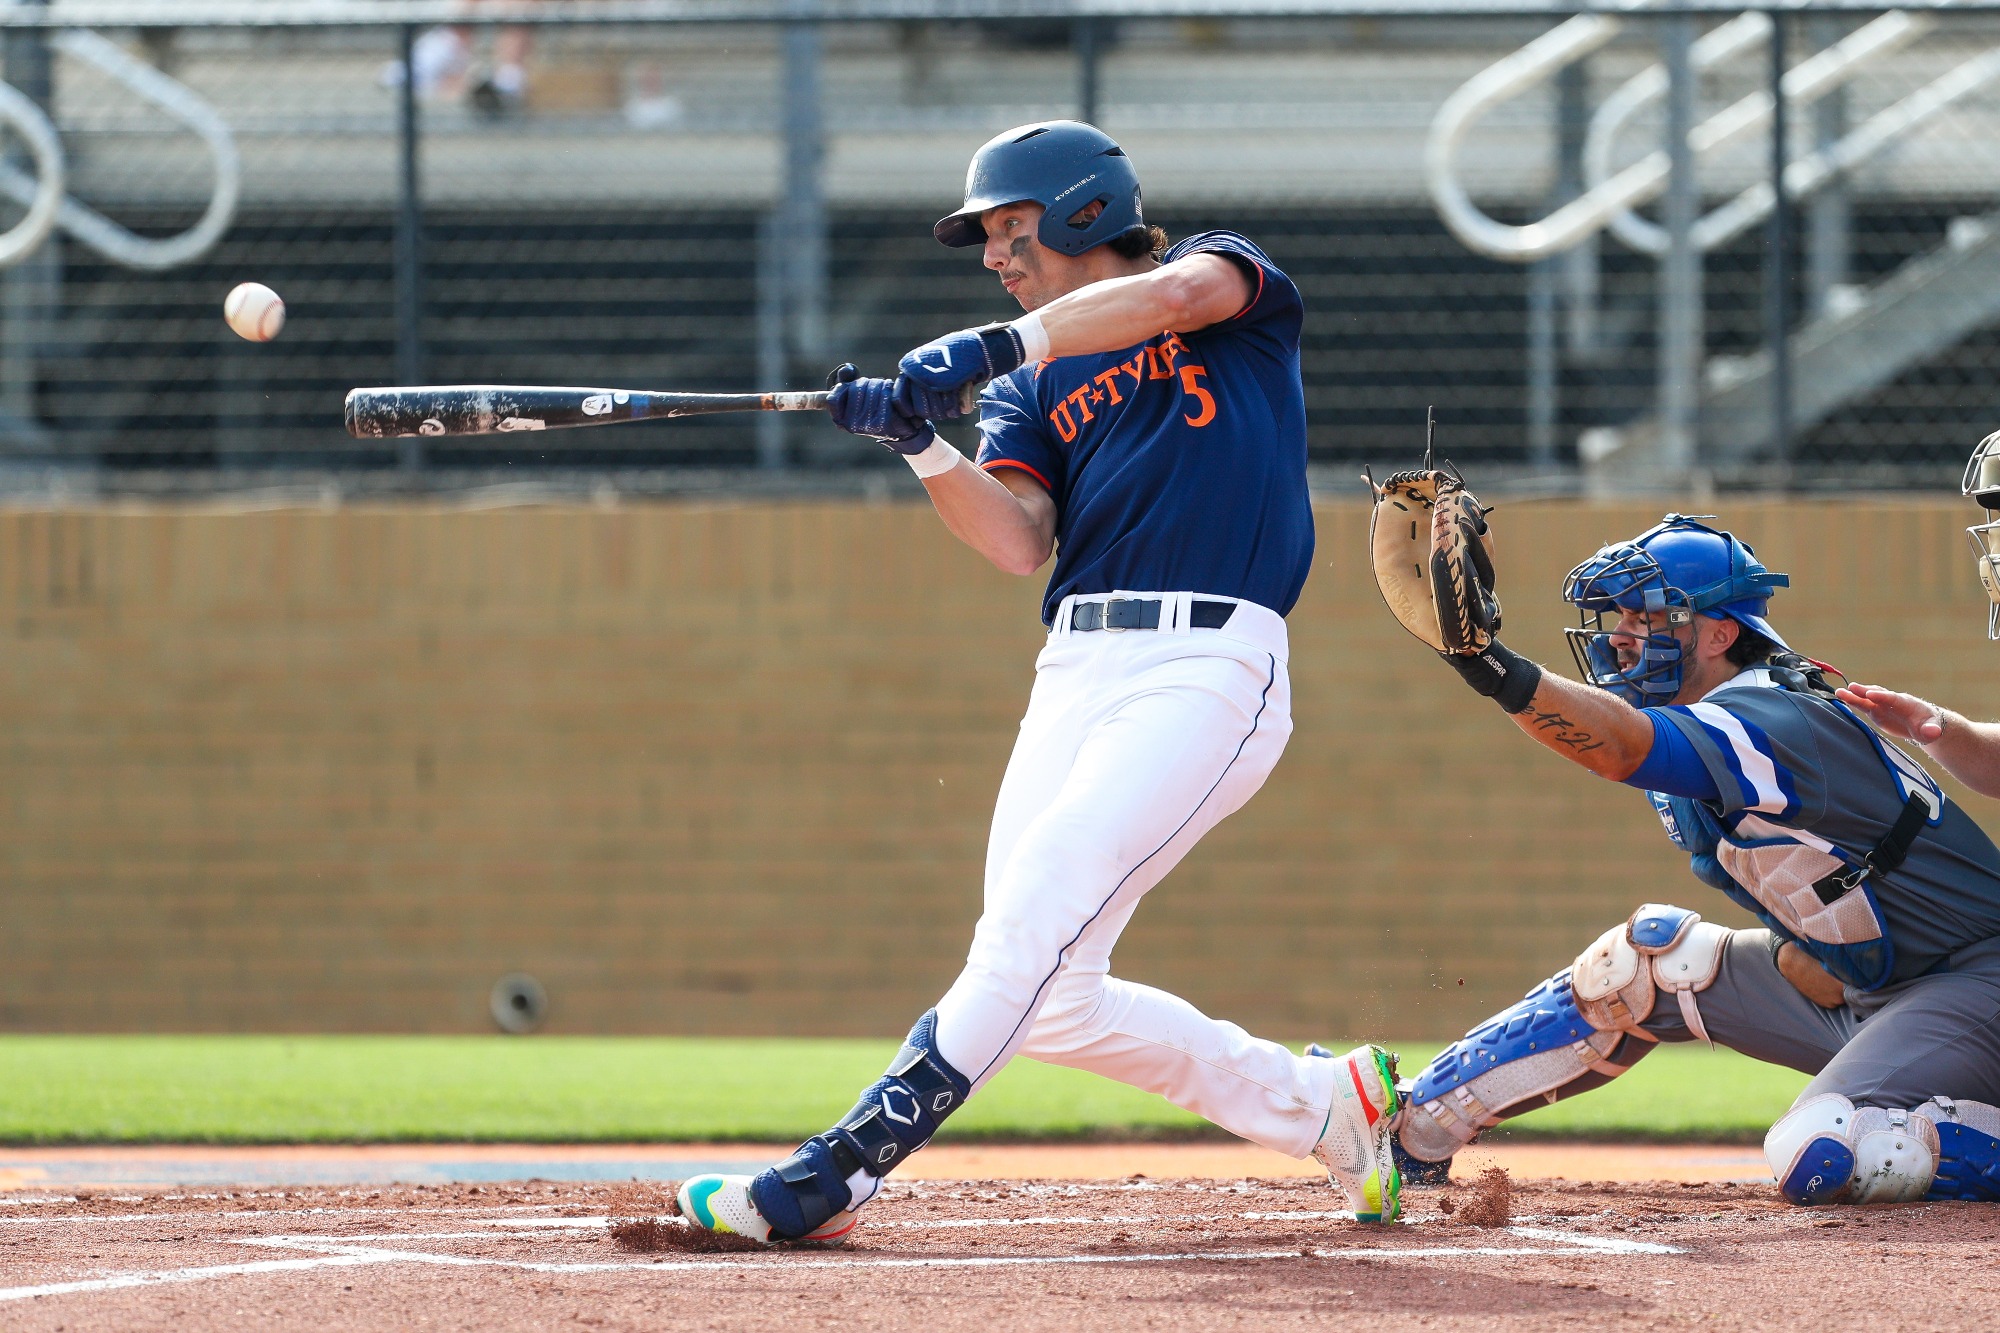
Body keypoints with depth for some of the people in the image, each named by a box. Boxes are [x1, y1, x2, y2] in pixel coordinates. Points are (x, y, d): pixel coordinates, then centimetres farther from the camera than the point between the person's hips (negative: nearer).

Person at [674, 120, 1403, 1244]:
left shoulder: (1234, 278, 9)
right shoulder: (1033, 385, 22)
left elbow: (1173, 294, -17)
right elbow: (1019, 542, 3)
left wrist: (996, 347, -27)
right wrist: (921, 444, -14)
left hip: (1207, 669, -7)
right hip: (1076, 675, 7)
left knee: (1033, 924, -21)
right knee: (1050, 1003, 0)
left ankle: (836, 1177, -25)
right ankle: (1325, 1106, 15)